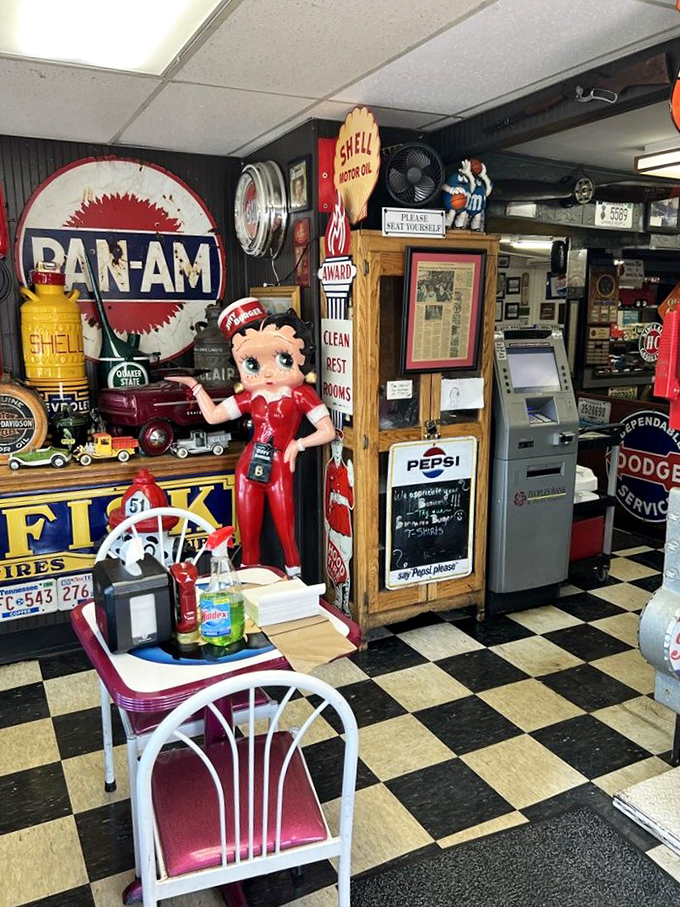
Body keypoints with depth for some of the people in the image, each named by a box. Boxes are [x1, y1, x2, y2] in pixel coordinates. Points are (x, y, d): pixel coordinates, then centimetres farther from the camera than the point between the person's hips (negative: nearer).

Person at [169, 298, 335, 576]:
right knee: (248, 538, 13)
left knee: (286, 537, 1)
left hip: (279, 469, -4)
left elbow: (328, 432, -10)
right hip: (249, 467, 4)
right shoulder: (250, 397, 5)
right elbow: (212, 415, 11)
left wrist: (298, 444, -12)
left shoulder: (301, 395, -7)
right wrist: (194, 385, 12)